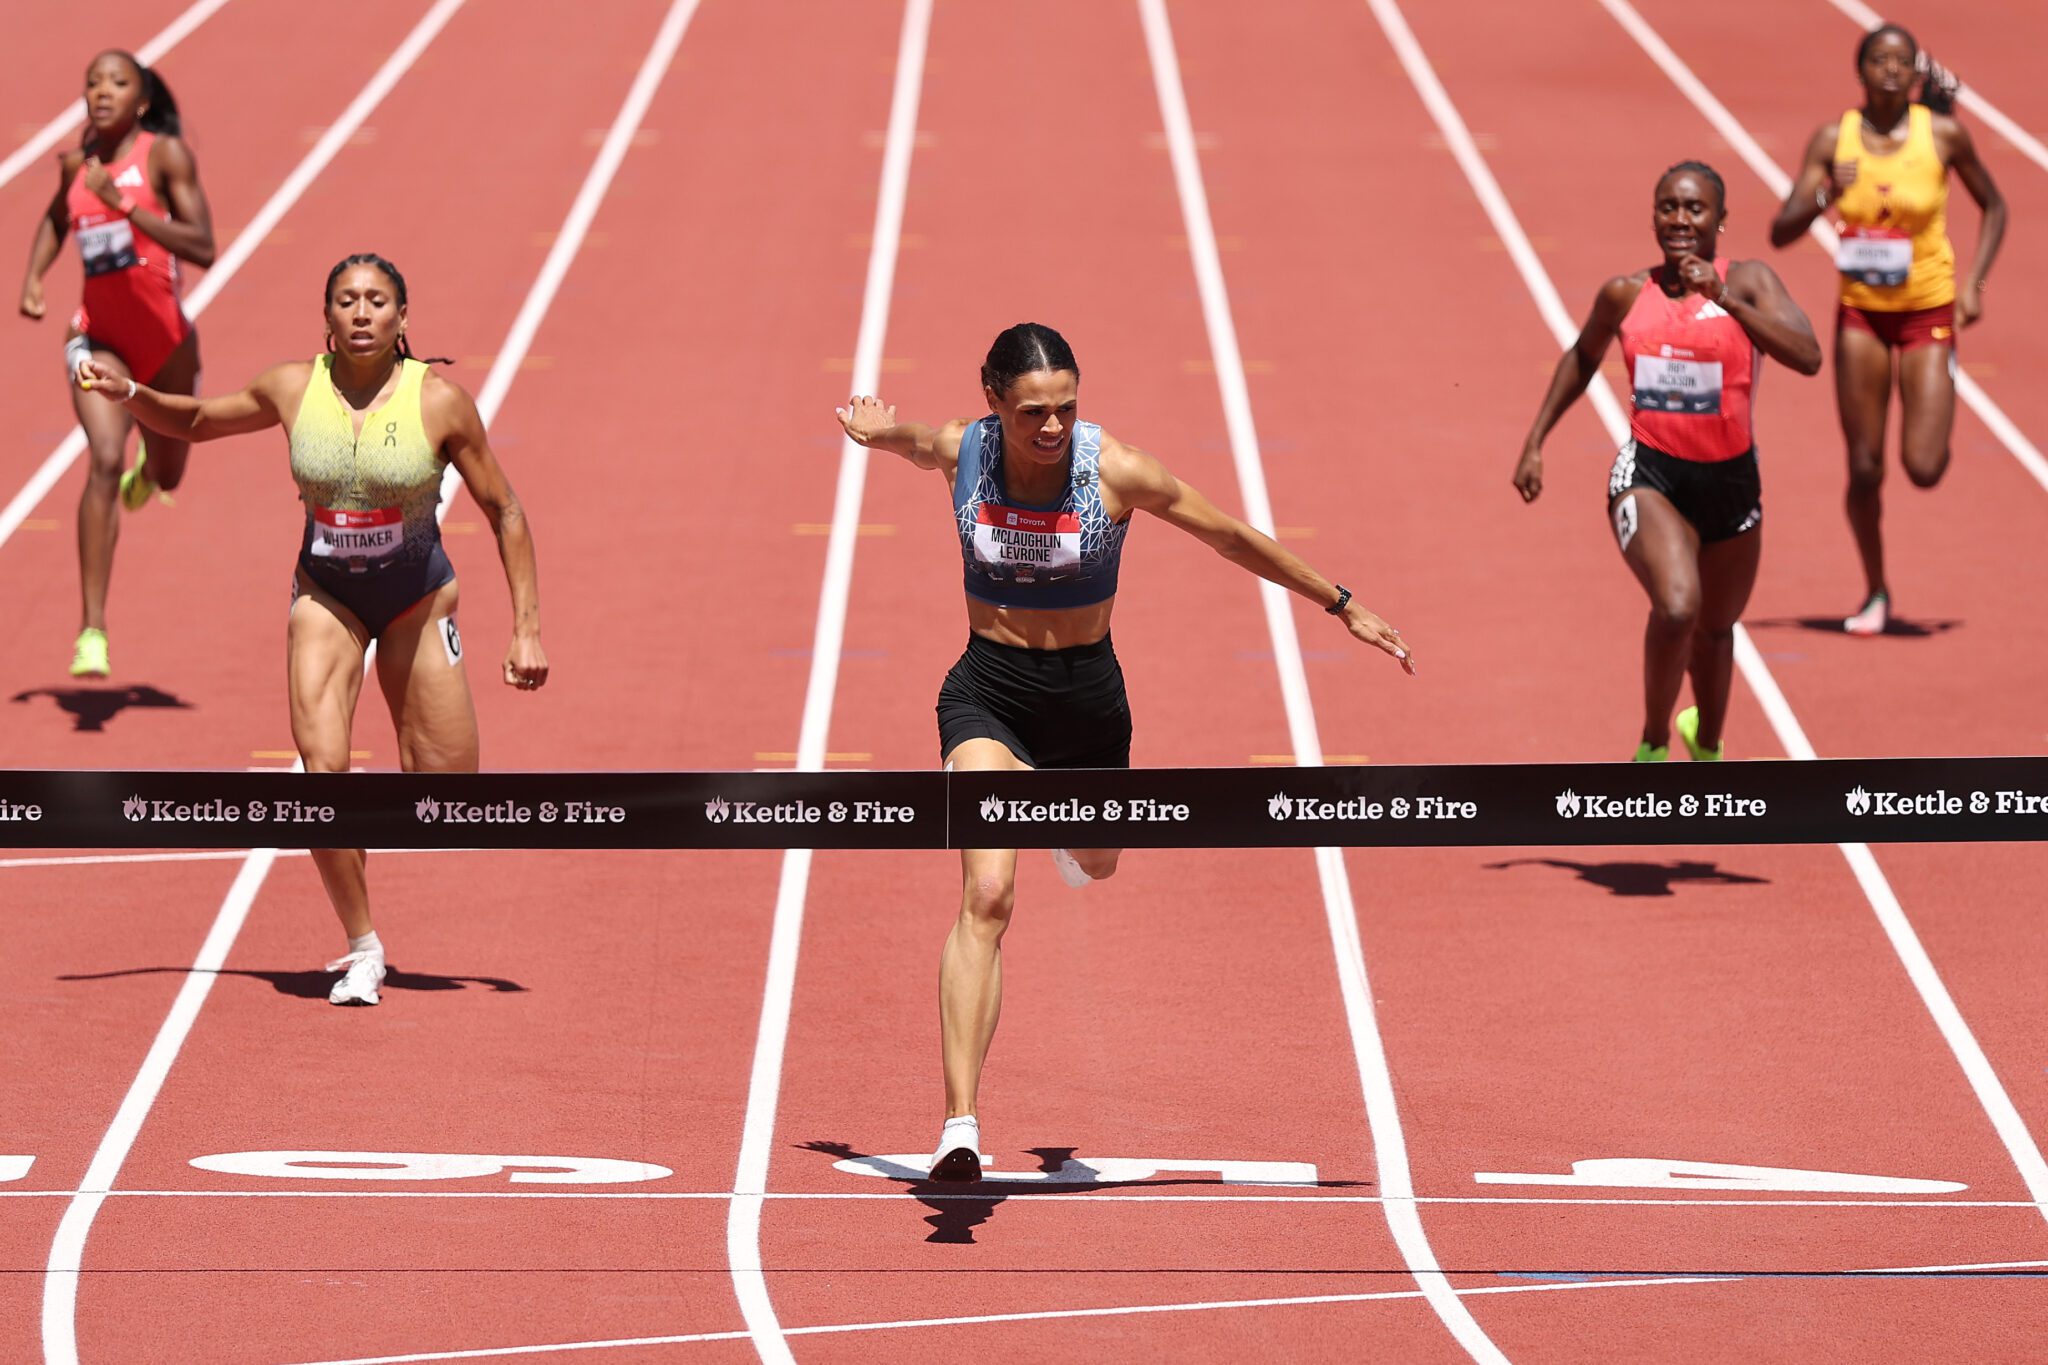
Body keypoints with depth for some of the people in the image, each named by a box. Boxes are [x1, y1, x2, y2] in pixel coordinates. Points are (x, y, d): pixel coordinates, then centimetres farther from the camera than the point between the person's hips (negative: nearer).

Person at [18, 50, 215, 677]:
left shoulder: (166, 154, -11)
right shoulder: (77, 162, 1)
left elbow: (202, 248, -22)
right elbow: (55, 219, 24)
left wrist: (124, 205, -29)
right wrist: (32, 279, 7)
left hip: (164, 334, -1)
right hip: (98, 335, 1)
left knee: (168, 476, 19)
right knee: (105, 462, -22)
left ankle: (149, 462, 62)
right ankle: (92, 631, -25)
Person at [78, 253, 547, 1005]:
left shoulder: (440, 401, -16)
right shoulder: (293, 389, -10)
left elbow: (504, 511, -7)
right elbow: (193, 420, 8)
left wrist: (527, 630, -10)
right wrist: (128, 393, -13)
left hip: (417, 598, -1)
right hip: (325, 596, 1)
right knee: (322, 773, -16)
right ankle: (361, 948, 1)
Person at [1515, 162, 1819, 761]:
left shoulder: (1748, 282, -6)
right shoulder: (1626, 295, -1)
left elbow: (1807, 357, -22)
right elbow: (1582, 357, 20)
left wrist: (1724, 299, -28)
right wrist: (1535, 442, 17)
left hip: (1731, 480, 1)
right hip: (1649, 475, -1)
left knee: (1716, 629, 20)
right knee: (1677, 606, -27)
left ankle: (1707, 745, 51)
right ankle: (1653, 744, -5)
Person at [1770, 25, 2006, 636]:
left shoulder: (1943, 134, -9)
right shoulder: (1834, 140, -6)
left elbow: (1993, 206, 7)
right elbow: (1781, 232, -9)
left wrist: (1973, 281, -5)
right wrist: (1823, 195, -28)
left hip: (1929, 310, -1)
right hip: (1861, 311, 1)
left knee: (1923, 468, -13)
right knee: (1864, 468, 2)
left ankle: (1937, 437, 25)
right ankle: (1876, 593, 21)